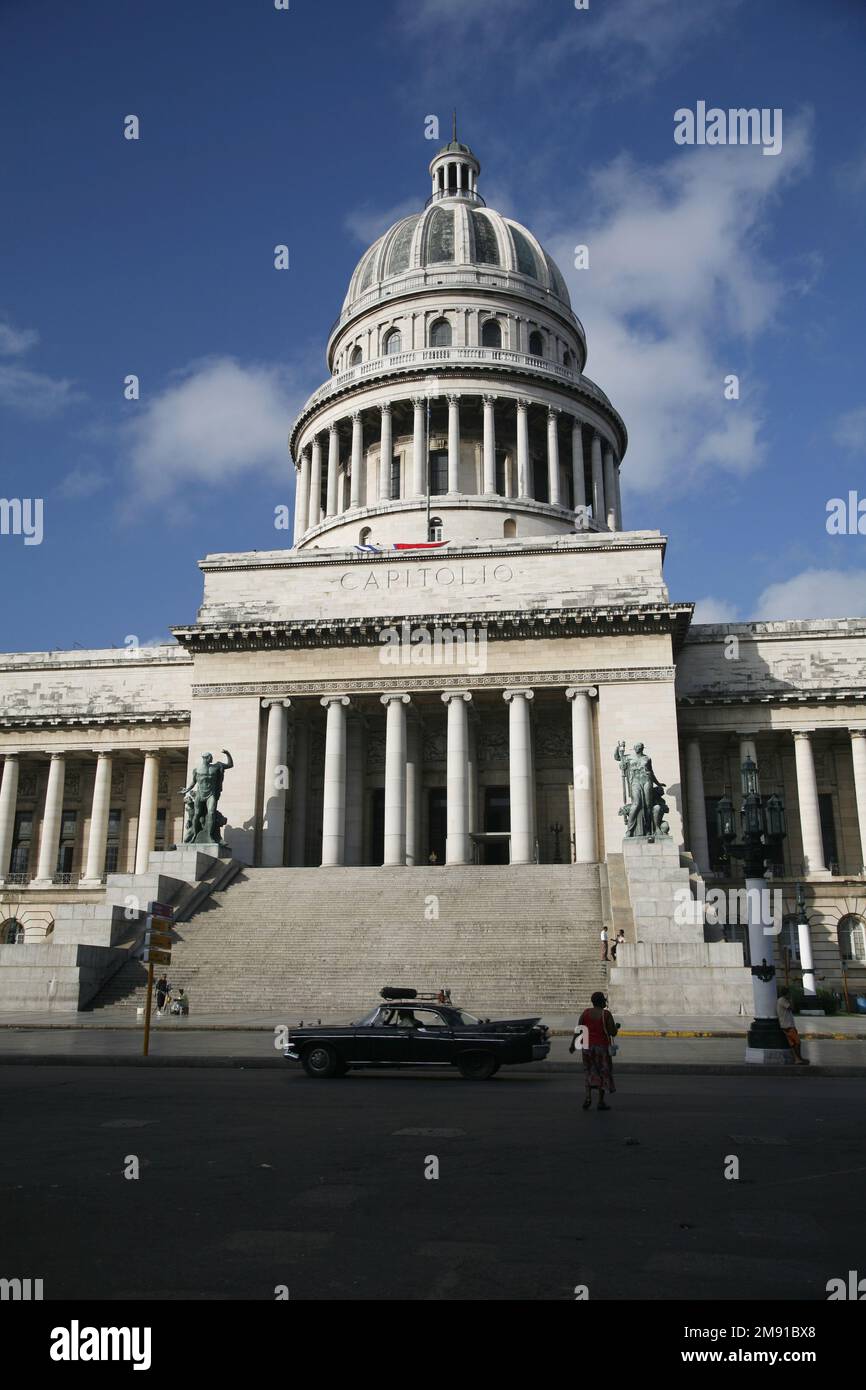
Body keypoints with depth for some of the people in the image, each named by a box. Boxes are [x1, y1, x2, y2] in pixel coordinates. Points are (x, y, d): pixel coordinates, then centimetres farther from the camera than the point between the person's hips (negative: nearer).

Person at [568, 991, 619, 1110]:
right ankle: (601, 1101, 10)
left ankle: (588, 1097, 1)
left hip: (587, 1046, 3)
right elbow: (613, 1033, -10)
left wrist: (573, 1044, 1)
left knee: (589, 1071, 16)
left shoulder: (585, 1013, 0)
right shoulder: (606, 1014, -10)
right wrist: (616, 1027, 11)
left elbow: (578, 1030, -3)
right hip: (602, 1047, -3)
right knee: (603, 1072, 9)